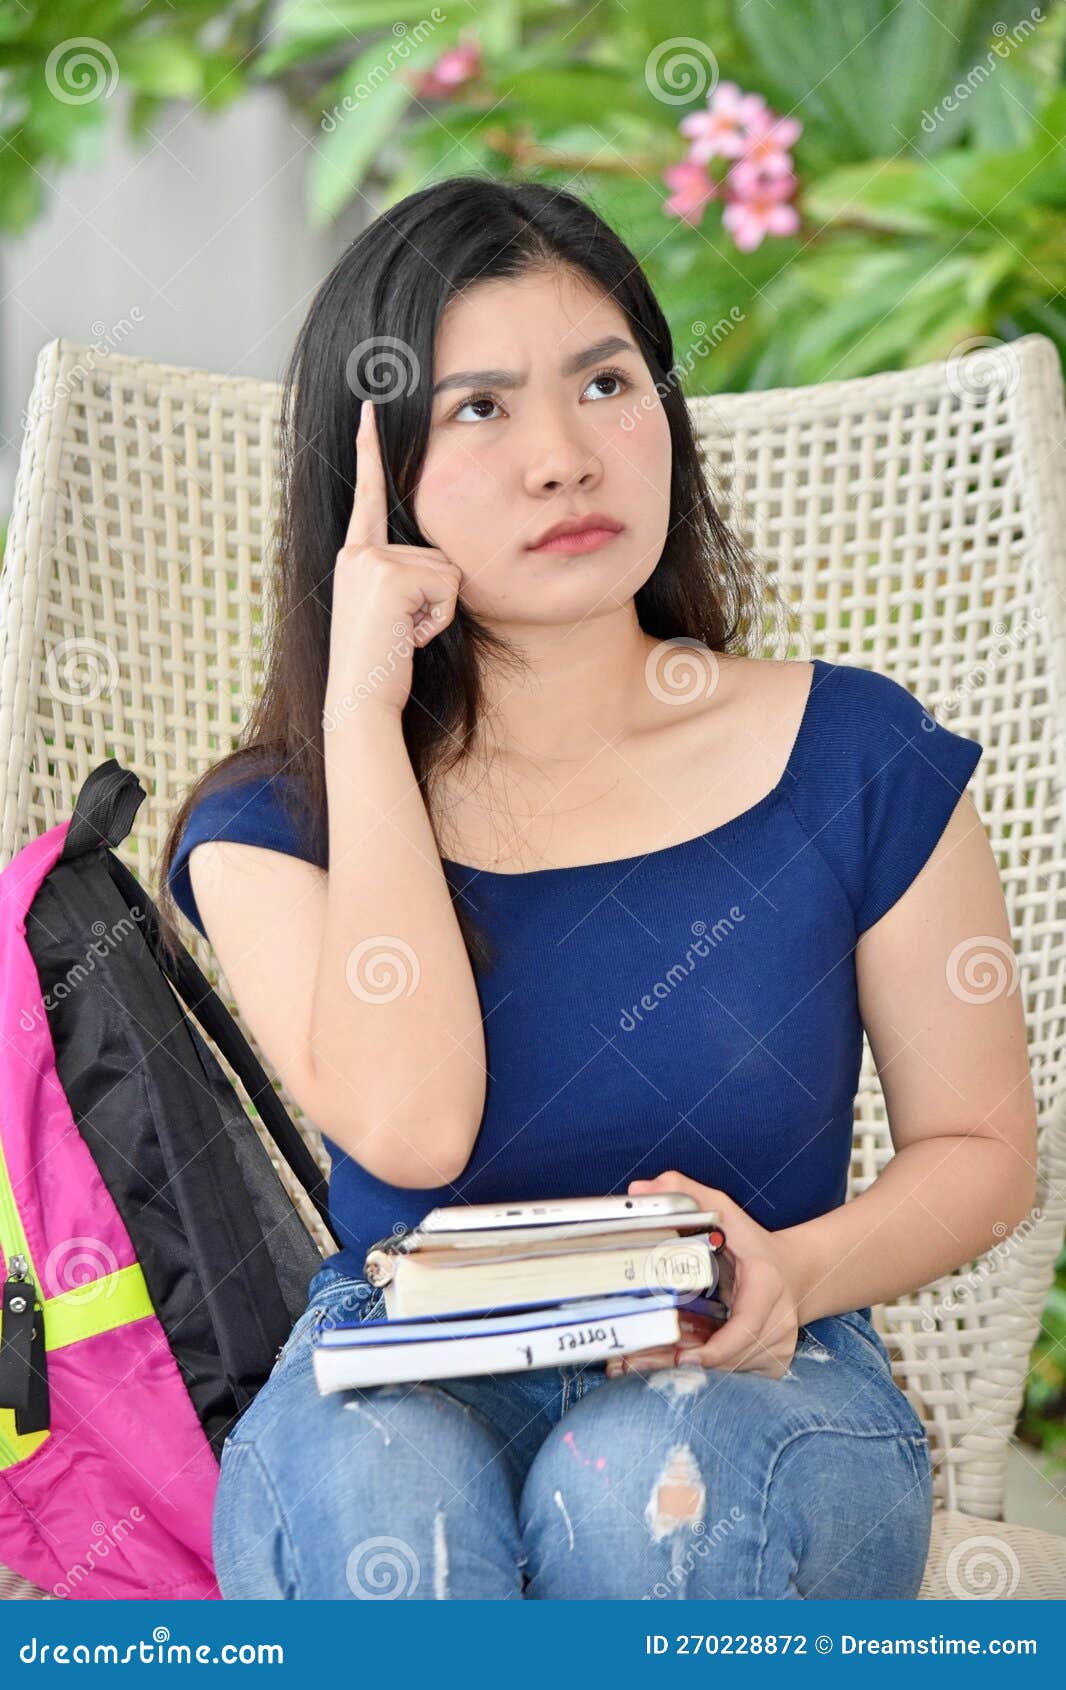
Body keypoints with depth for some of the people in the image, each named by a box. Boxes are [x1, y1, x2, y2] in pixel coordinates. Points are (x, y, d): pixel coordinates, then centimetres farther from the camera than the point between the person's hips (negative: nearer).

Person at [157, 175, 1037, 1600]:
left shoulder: (853, 759, 1)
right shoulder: (268, 827, 1)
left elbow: (981, 1148, 6)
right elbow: (407, 1125, -19)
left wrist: (794, 1273, -16)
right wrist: (362, 706, -14)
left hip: (744, 1387, 0)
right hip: (401, 1387, 0)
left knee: (643, 1484, -34)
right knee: (363, 1498, -34)